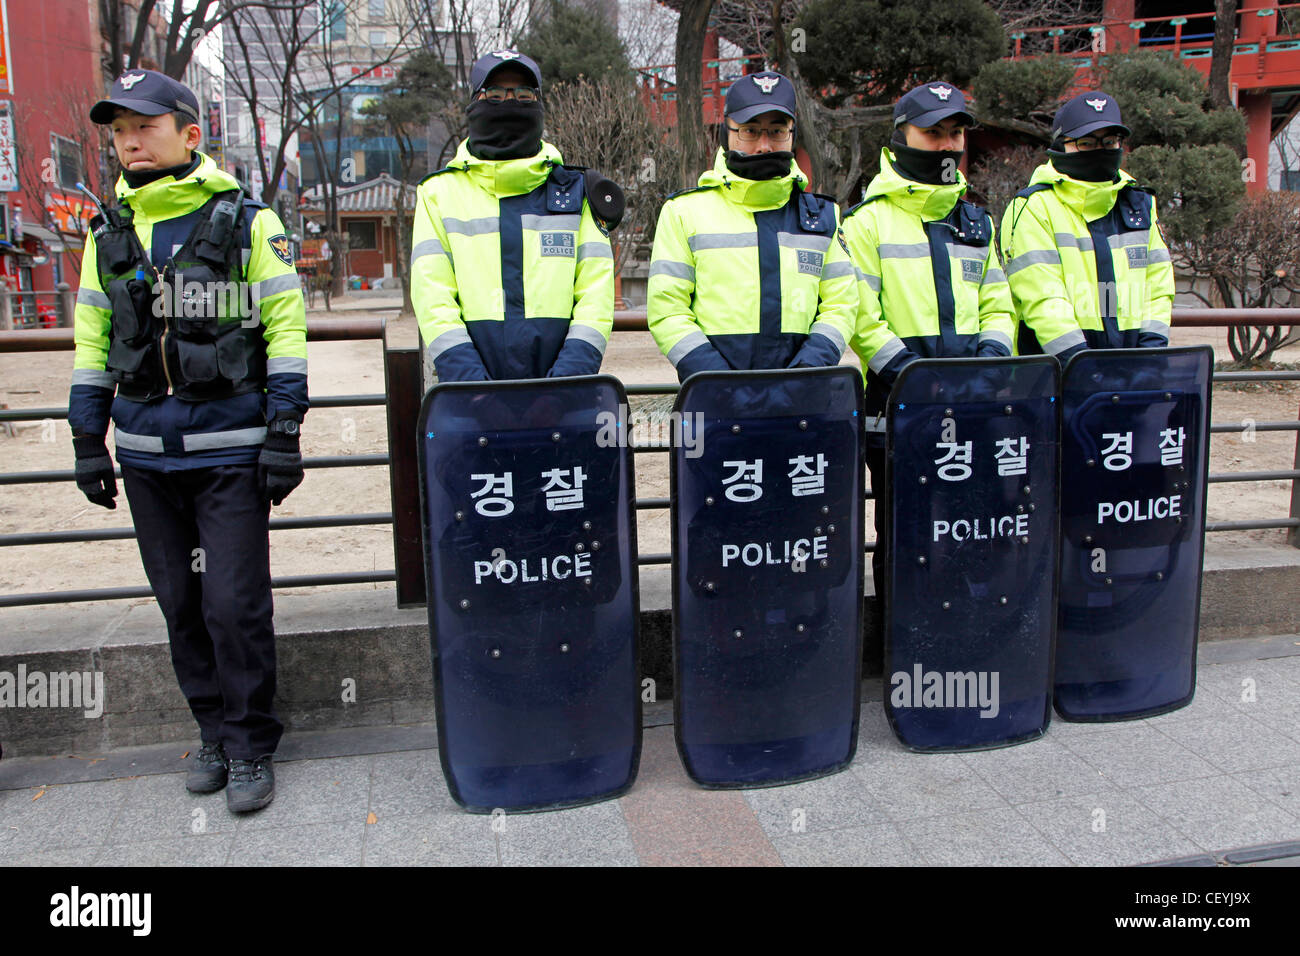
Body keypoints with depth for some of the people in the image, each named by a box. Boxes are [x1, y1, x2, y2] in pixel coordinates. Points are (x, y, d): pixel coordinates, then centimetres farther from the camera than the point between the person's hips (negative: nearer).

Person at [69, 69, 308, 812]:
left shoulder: (248, 222, -1)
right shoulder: (108, 233, 12)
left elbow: (285, 328, -4)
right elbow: (93, 338, 16)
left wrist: (284, 435, -9)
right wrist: (88, 440, 12)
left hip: (230, 450, -4)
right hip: (146, 451, 5)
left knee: (235, 604, -4)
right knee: (181, 604, 10)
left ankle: (251, 747, 12)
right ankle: (214, 733, 26)